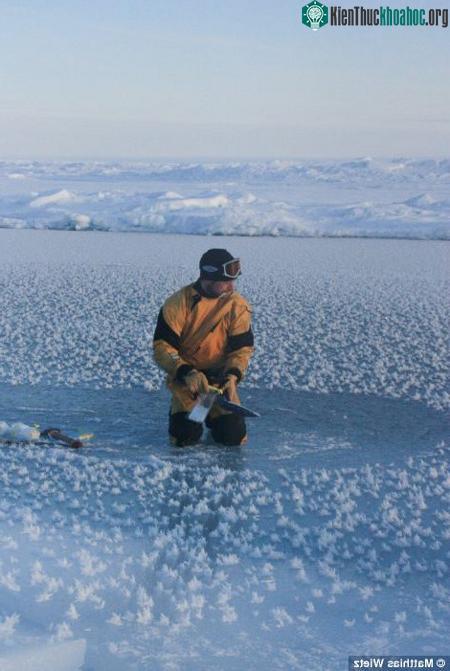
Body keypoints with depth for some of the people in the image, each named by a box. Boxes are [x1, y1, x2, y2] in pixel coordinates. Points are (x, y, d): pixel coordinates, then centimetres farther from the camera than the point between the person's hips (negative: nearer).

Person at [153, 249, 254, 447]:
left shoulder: (238, 306, -7)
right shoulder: (178, 304, -14)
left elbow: (242, 348, -5)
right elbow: (162, 347, -15)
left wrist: (232, 376, -25)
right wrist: (187, 373, -30)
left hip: (220, 378, 2)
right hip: (185, 377, -2)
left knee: (233, 436, -12)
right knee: (186, 436, -17)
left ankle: (213, 414, 23)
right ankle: (180, 410, 20)